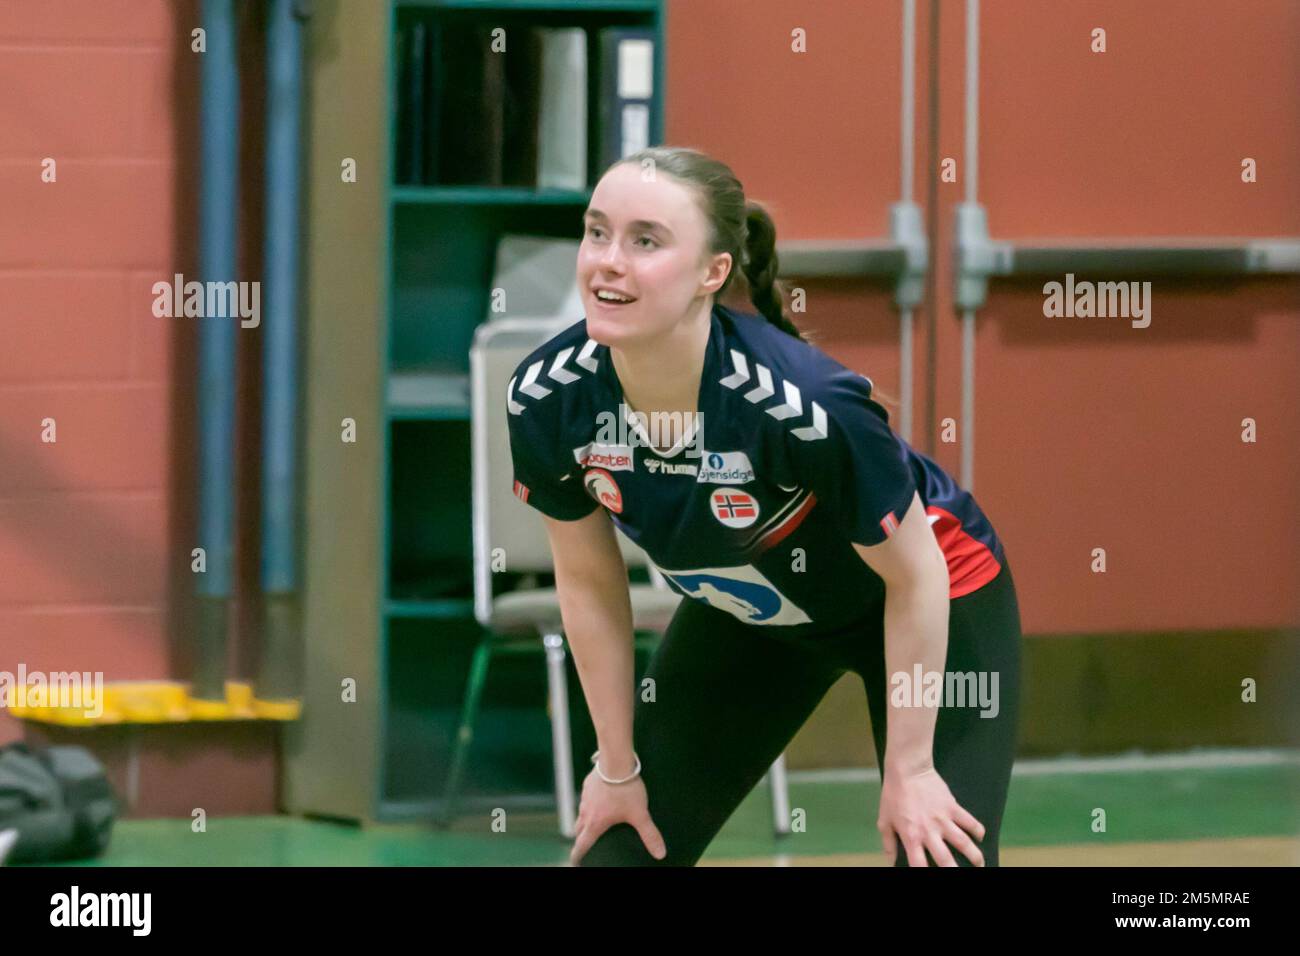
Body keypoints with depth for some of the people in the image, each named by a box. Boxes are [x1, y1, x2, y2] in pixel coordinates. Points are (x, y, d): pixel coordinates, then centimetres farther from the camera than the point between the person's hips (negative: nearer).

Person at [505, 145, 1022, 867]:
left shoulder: (804, 406, -38)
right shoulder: (546, 401, -24)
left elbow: (914, 577, -23)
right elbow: (589, 583, -7)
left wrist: (908, 770, -15)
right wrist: (619, 766, -1)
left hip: (940, 606, -4)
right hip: (741, 612, 5)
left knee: (936, 853, -13)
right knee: (615, 852, 2)